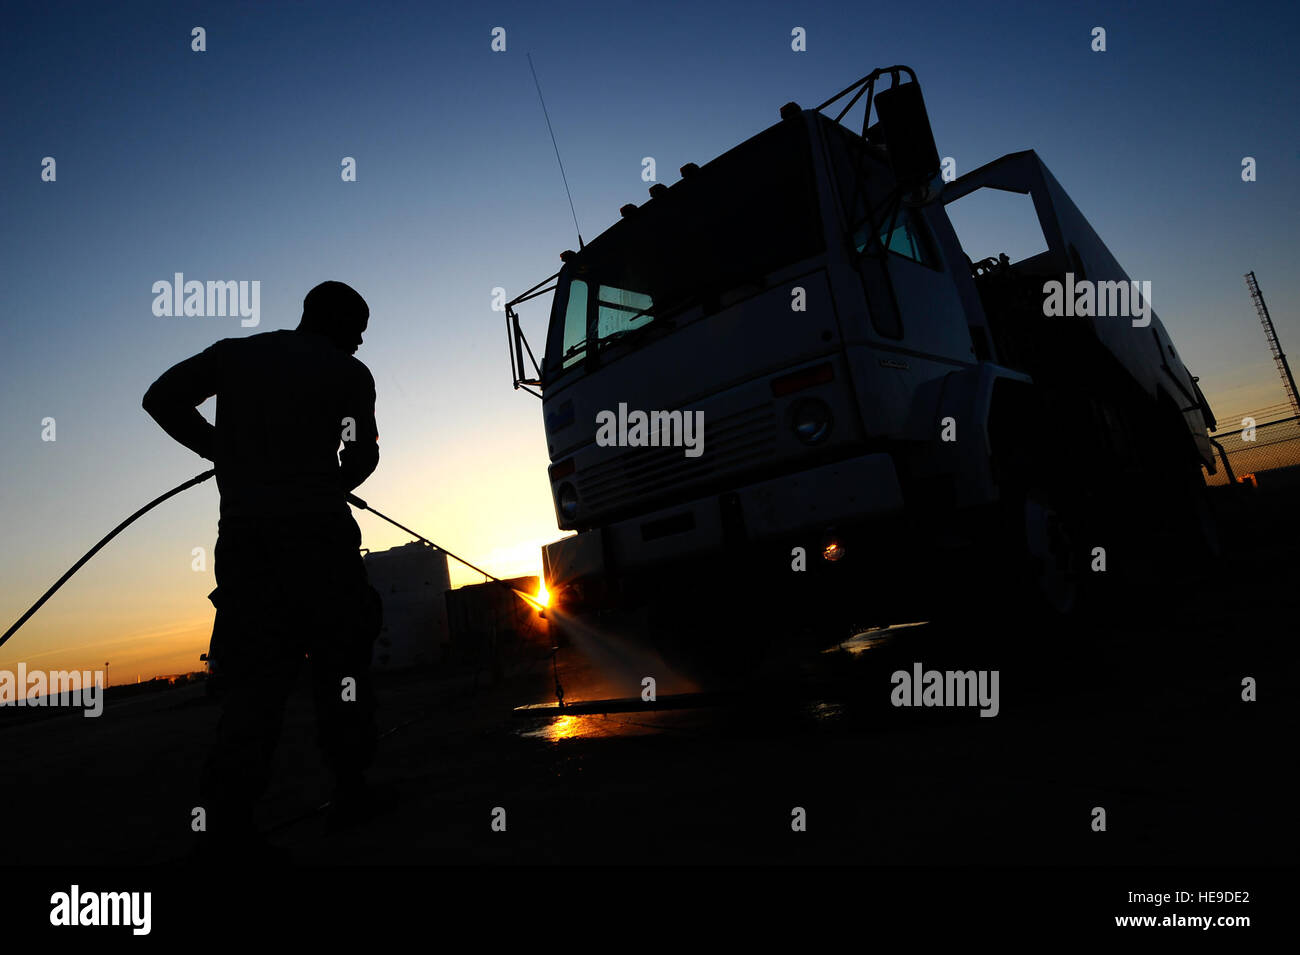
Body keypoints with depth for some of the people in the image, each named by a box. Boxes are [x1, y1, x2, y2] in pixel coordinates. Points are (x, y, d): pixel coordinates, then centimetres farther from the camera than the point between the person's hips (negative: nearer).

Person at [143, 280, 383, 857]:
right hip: (319, 532, -3)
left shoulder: (234, 353, 17)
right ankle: (350, 788, 12)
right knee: (341, 658, 8)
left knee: (255, 670, 4)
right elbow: (362, 455, -2)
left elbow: (162, 399, 9)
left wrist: (223, 451, 18)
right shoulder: (348, 373, 7)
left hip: (244, 533, 3)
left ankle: (228, 814, -6)